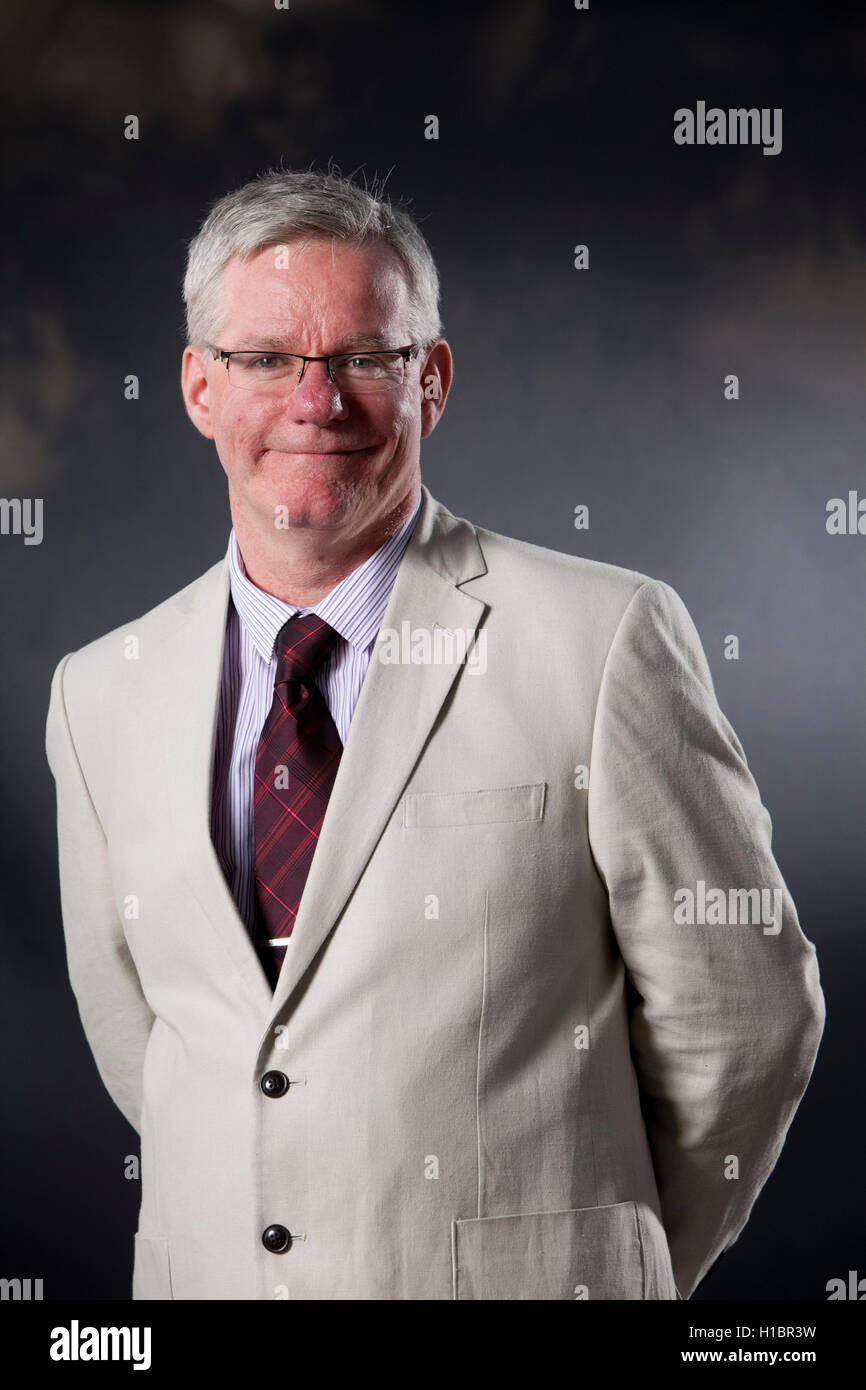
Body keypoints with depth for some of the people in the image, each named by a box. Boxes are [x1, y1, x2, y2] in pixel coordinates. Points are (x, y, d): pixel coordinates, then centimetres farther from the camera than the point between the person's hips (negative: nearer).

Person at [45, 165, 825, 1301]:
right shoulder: (99, 694, 1)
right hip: (201, 1269, 4)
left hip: (519, 1285, -3)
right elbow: (130, 1028, 11)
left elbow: (742, 1015, -7)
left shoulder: (609, 641, -13)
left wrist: (621, 1255, 4)